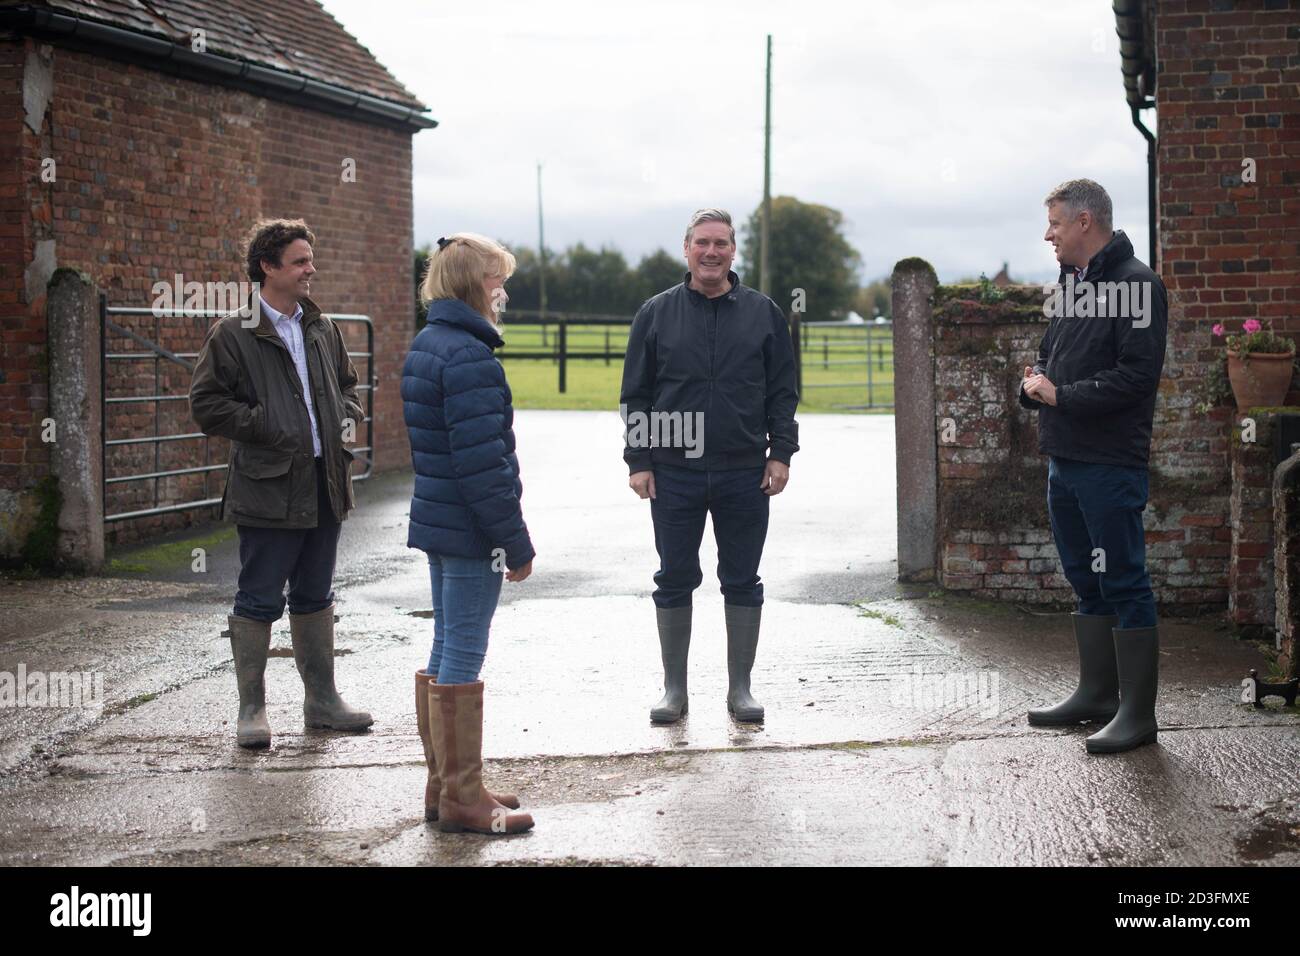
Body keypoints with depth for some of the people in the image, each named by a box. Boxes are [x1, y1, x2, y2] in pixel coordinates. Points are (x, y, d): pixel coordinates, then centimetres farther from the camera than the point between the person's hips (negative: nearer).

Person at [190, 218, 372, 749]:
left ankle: (321, 699, 25)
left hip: (324, 486, 6)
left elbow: (346, 384, 27)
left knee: (315, 598, 16)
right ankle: (252, 709, 9)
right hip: (268, 490, -6)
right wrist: (268, 428, -15)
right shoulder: (232, 335, -7)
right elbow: (206, 404, -9)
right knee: (259, 601, -1)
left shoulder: (323, 330, 13)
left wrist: (348, 415, 6)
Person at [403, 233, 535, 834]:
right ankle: (460, 796, 3)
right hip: (470, 533, -10)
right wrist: (515, 542, -16)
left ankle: (444, 784, 25)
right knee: (463, 659, -4)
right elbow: (482, 463, -22)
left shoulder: (426, 346, 13)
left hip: (437, 523, 10)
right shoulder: (470, 357, -19)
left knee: (446, 651, 16)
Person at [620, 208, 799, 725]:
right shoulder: (657, 313, 5)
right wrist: (638, 461, -2)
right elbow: (635, 395, 5)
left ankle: (740, 688, 17)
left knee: (742, 583, 6)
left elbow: (783, 391, 8)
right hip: (674, 474, 0)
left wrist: (780, 453, -1)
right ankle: (674, 688, 16)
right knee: (674, 580, 5)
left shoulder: (763, 313, 6)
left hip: (745, 474, 0)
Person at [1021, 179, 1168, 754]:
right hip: (1065, 459, 9)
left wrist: (1062, 395, -16)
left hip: (1110, 464, -9)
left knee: (1123, 583, -5)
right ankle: (1097, 693, 25)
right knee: (1086, 582, 15)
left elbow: (1138, 373, -19)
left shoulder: (1135, 284, -11)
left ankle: (1138, 712, 0)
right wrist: (1034, 383, 0)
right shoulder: (1070, 283, 16)